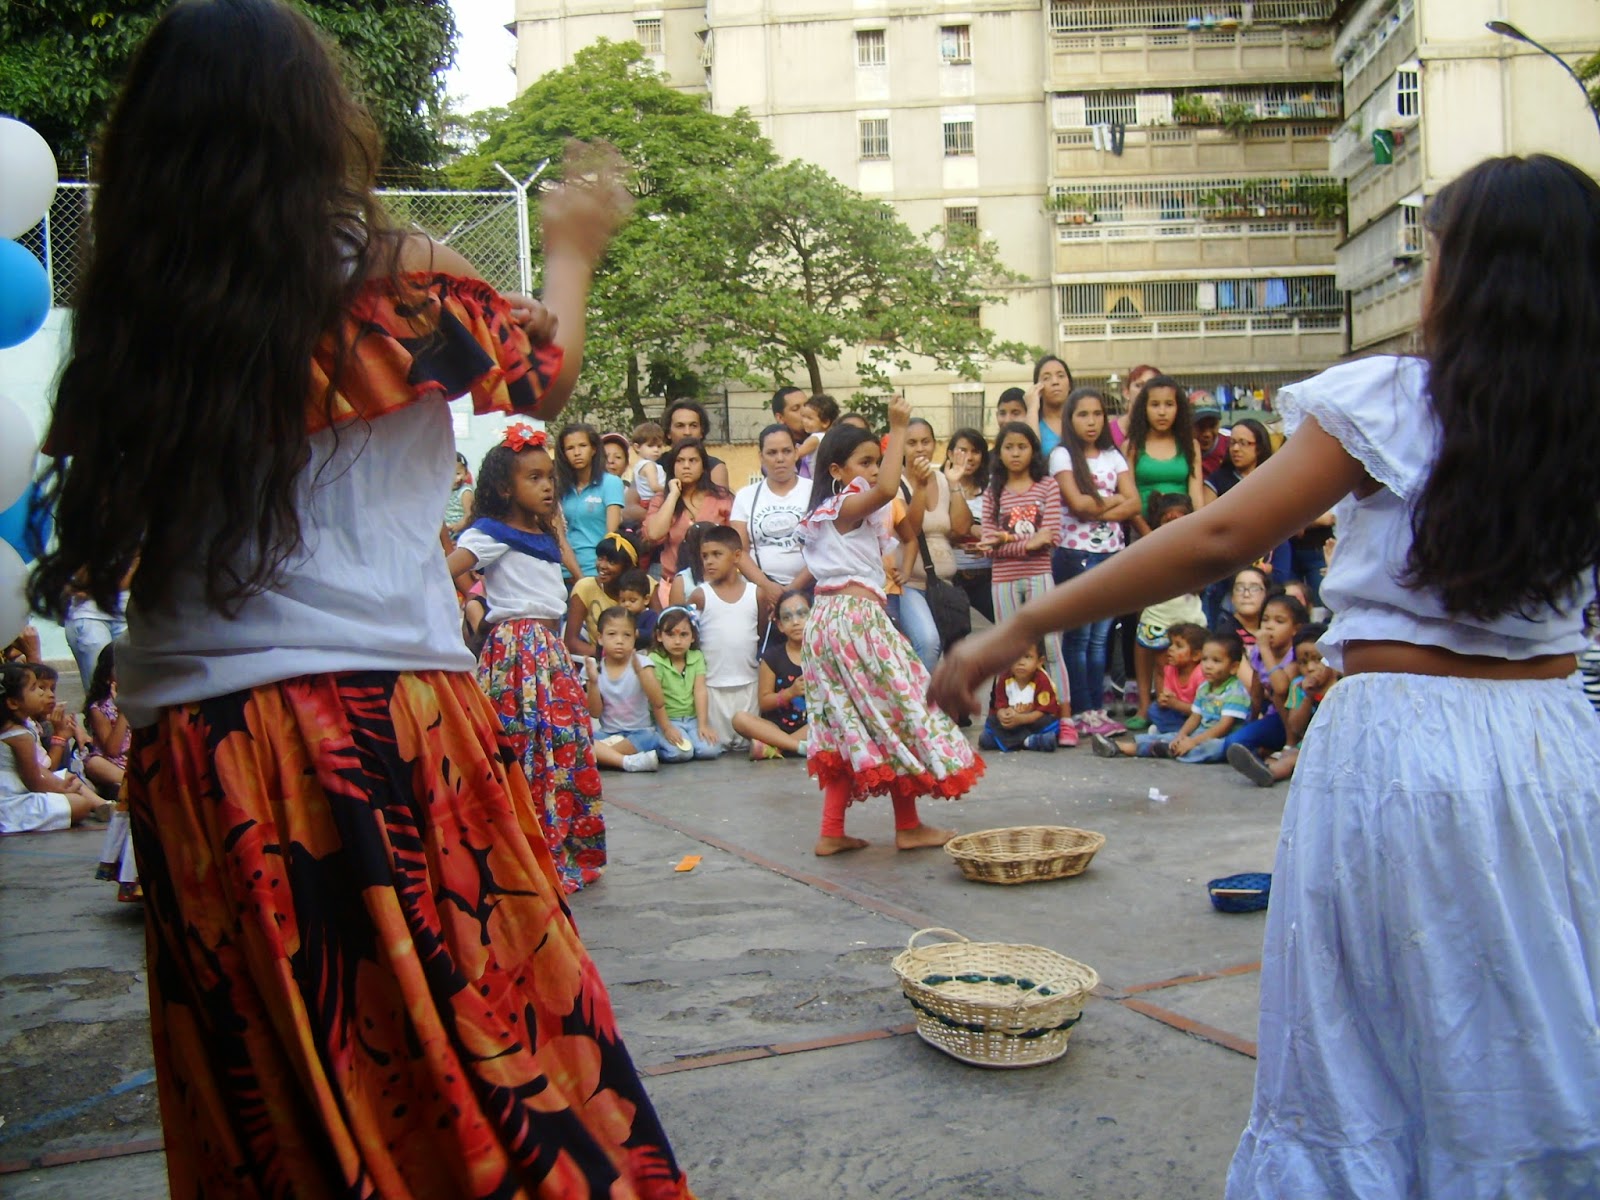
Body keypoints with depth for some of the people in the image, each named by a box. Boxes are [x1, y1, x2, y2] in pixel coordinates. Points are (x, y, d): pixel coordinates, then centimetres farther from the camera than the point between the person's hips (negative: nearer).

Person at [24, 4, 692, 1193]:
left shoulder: (127, 314, 5)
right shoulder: (398, 285, -6)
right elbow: (545, 374, 12)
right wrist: (574, 245, 31)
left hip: (188, 753, 5)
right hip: (379, 728, -5)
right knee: (488, 1061, 7)